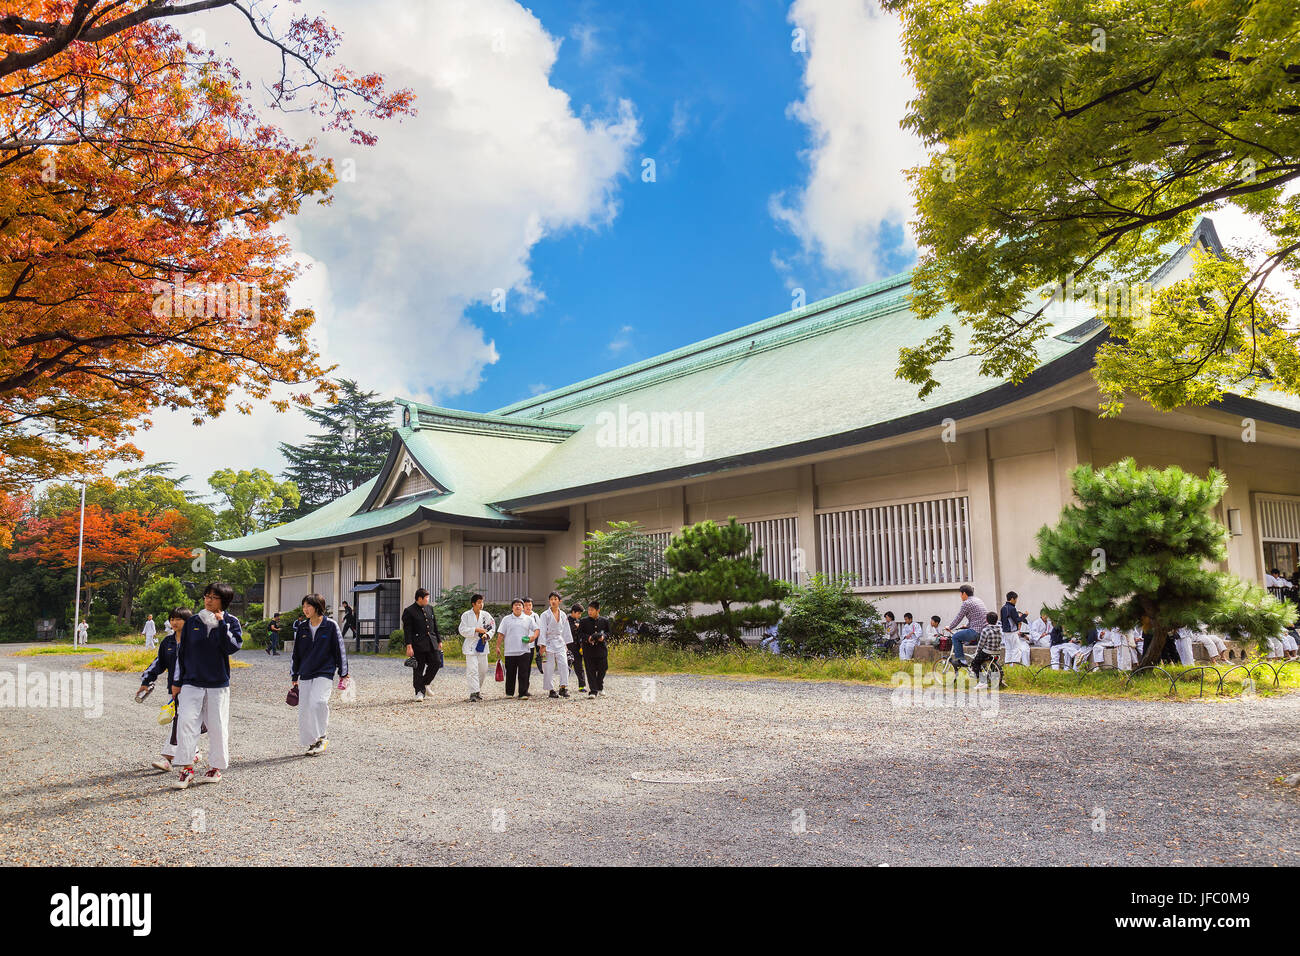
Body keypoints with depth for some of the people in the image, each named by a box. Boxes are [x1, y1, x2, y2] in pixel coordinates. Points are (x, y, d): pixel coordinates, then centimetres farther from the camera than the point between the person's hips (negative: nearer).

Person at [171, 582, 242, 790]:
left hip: (218, 683, -1)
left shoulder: (231, 622, 1)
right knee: (186, 721, -13)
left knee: (217, 726, 4)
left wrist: (221, 624, -17)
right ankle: (187, 768, -6)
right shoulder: (193, 622, 6)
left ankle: (215, 766, 19)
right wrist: (177, 682, 9)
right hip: (192, 682, 1)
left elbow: (233, 647, -14)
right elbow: (182, 652, 10)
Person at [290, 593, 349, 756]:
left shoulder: (330, 626, -3)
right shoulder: (301, 628, 8)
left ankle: (321, 737, -7)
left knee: (317, 702, -23)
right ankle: (311, 743, 15)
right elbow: (296, 653, 16)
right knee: (304, 710, 2)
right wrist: (294, 677, 16)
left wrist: (343, 675, 0)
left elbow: (340, 650, 1)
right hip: (305, 675, 5)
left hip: (324, 673, -5)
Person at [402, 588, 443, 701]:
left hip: (431, 643, 6)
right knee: (418, 669, -1)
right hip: (418, 644, -5)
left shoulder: (429, 609, 15)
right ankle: (419, 692, 9)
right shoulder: (409, 611, -4)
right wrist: (409, 646, -15)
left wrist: (439, 641, 17)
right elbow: (407, 630, -9)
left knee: (436, 662, -3)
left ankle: (425, 683, 19)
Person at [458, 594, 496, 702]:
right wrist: (476, 630, -15)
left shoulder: (486, 615, 7)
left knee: (483, 670, 7)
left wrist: (487, 635, -8)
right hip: (470, 646, -4)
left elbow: (492, 627, 12)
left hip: (482, 645, 4)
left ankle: (478, 690, 24)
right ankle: (474, 692, -12)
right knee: (472, 669, -11)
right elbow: (462, 630, -7)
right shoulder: (466, 615, -2)